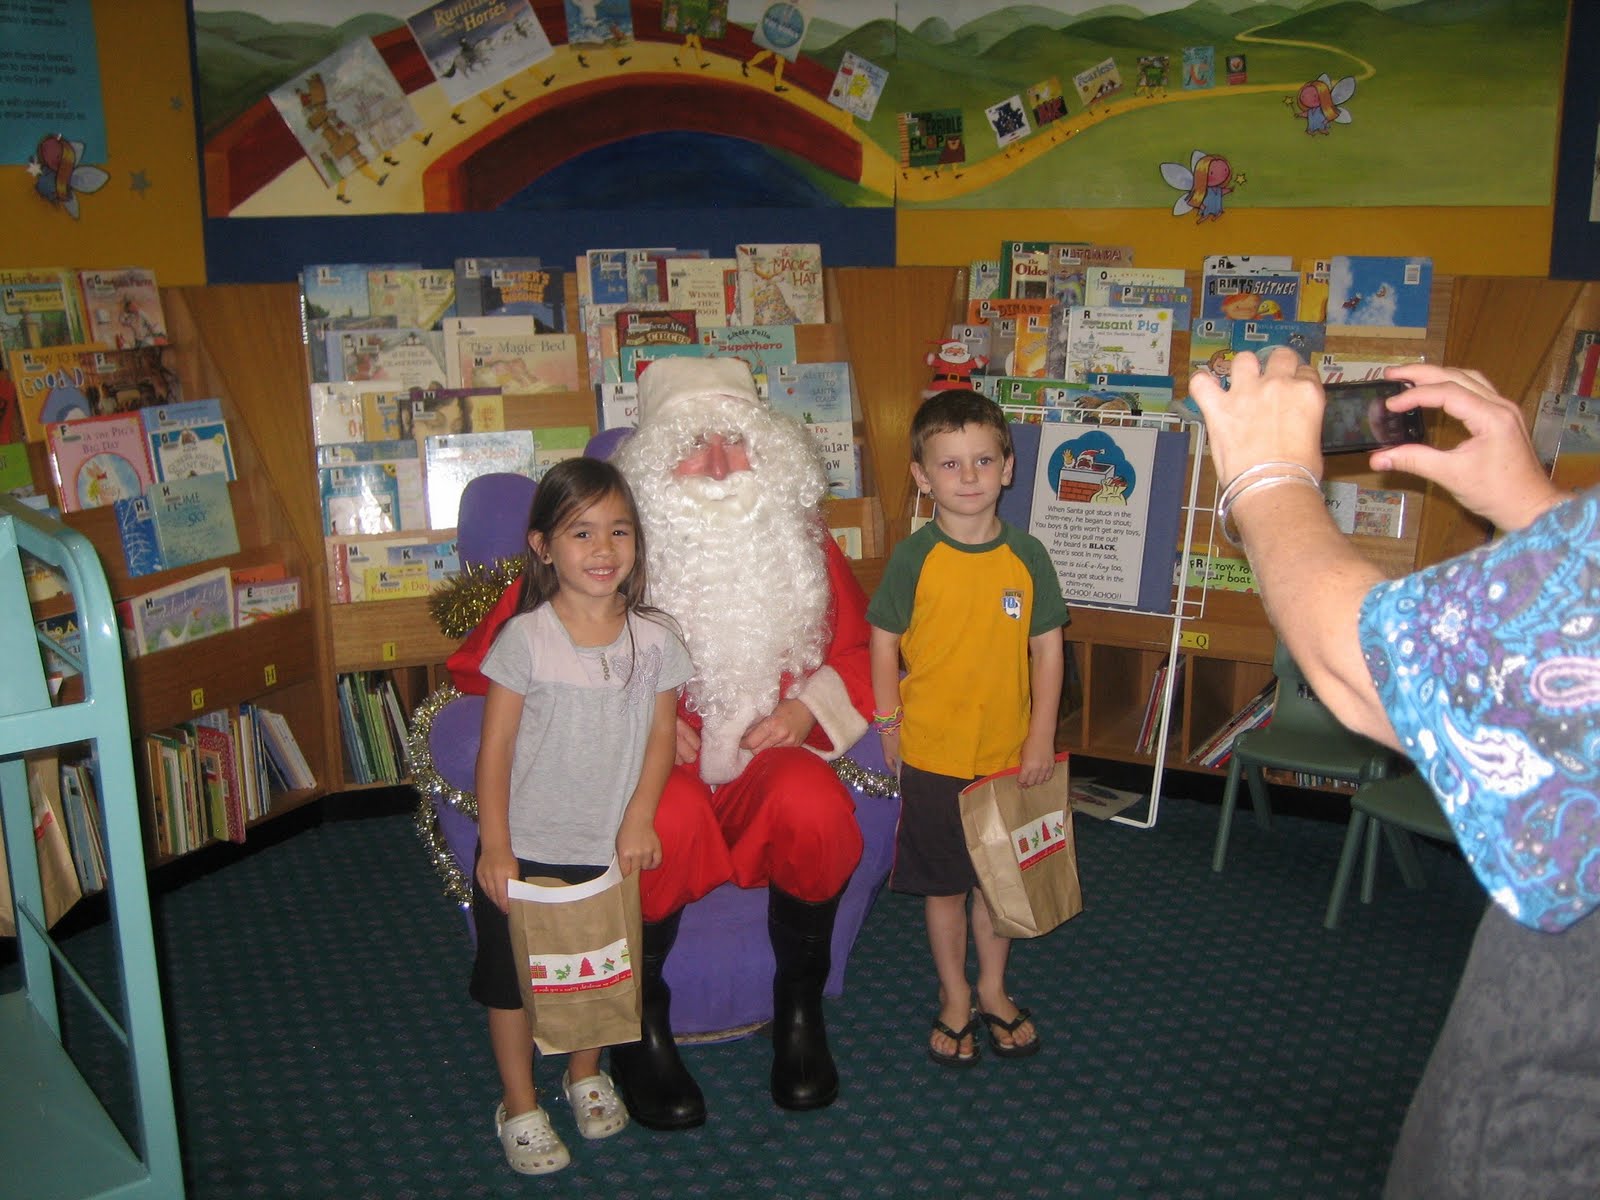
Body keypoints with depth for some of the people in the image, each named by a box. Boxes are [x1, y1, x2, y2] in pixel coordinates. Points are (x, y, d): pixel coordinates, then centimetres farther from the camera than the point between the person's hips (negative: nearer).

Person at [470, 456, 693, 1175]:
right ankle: (519, 1104, 32)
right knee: (510, 975, 12)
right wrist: (495, 846, -13)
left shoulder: (653, 639, -7)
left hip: (609, 848, 2)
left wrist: (639, 819, -12)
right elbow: (495, 746, -11)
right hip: (525, 847, -2)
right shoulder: (525, 638, -14)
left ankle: (586, 1075, 45)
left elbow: (660, 735, -1)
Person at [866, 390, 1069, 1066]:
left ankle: (993, 990, 36)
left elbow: (1047, 646, 1)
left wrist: (1042, 735, -2)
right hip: (932, 752, -2)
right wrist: (888, 725, -2)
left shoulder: (1026, 556, -4)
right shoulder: (913, 558, -10)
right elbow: (884, 641, -2)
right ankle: (955, 997, 30)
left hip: (1010, 751, 2)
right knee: (944, 882, 11)